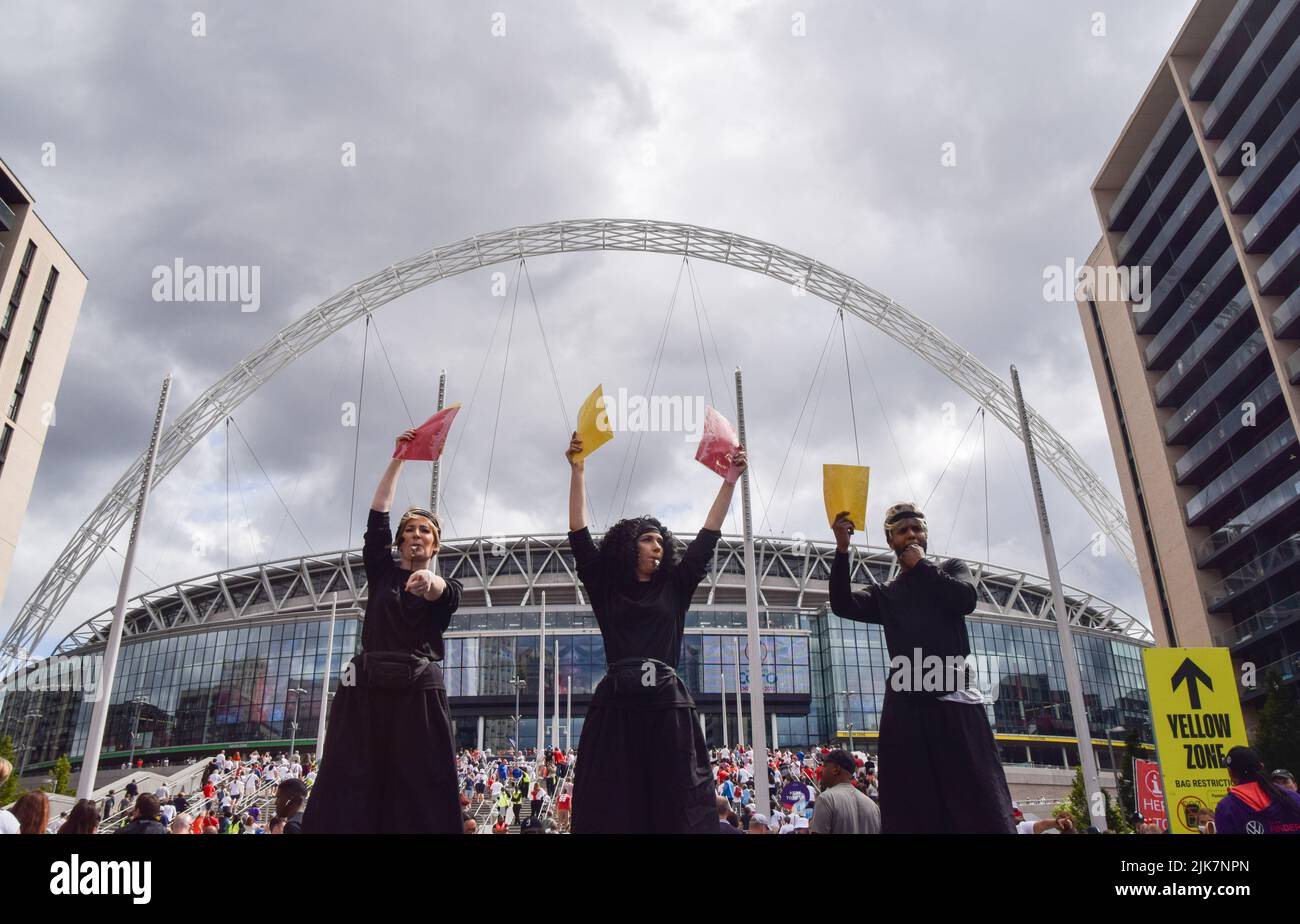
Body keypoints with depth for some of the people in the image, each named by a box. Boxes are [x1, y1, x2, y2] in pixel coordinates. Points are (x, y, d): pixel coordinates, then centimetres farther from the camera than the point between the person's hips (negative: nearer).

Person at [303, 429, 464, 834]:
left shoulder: (446, 587, 14)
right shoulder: (382, 573, 19)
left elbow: (444, 594, -11)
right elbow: (378, 515, 11)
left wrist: (429, 582, -35)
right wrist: (398, 458, 8)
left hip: (419, 693, -1)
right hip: (367, 689, 2)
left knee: (419, 800, -9)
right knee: (347, 795, -8)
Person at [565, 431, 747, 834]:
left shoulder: (674, 587, 15)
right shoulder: (605, 588, 10)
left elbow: (708, 536, 14)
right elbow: (579, 535, 4)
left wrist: (731, 478, 10)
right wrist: (577, 470, -1)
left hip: (668, 705, 2)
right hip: (617, 705, -2)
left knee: (677, 808, -1)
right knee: (612, 809, -2)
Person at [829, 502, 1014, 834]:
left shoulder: (951, 568, 19)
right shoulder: (885, 594, 21)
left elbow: (966, 600, -3)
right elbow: (843, 605, 2)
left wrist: (921, 565, 4)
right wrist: (842, 549, -9)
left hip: (955, 700, -2)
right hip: (906, 707, 2)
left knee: (981, 807, -9)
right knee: (913, 812, 0)